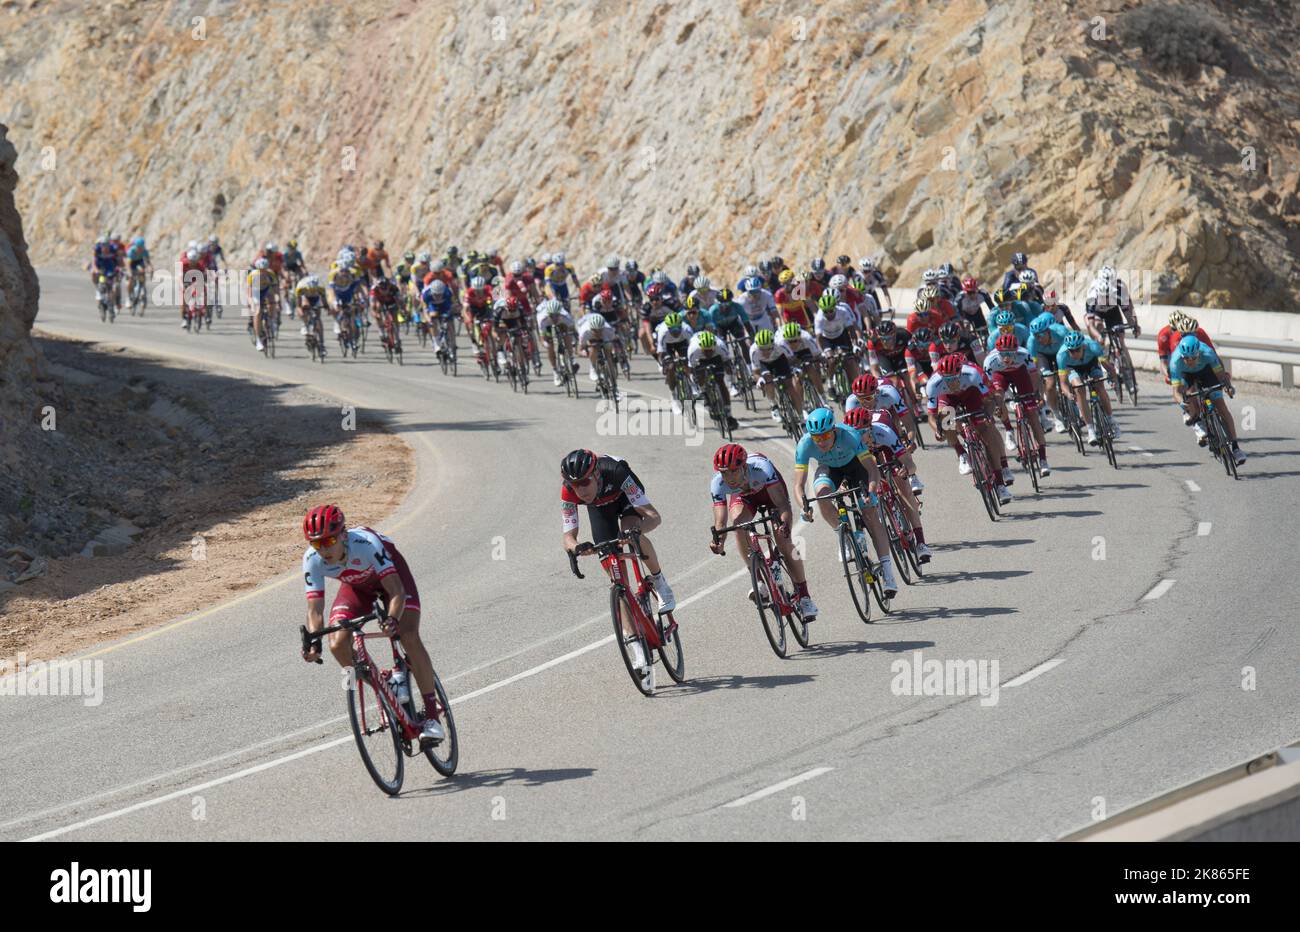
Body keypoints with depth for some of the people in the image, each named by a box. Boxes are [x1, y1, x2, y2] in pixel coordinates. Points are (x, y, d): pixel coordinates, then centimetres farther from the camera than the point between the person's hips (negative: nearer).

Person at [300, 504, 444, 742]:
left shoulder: (366, 543, -40)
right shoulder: (312, 560, -29)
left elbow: (396, 591, -43)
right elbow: (315, 608, -28)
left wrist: (392, 620, -61)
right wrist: (314, 642, -46)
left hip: (390, 573, -4)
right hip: (356, 585, 4)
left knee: (409, 638, -22)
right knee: (338, 644, -18)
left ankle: (432, 714, -11)